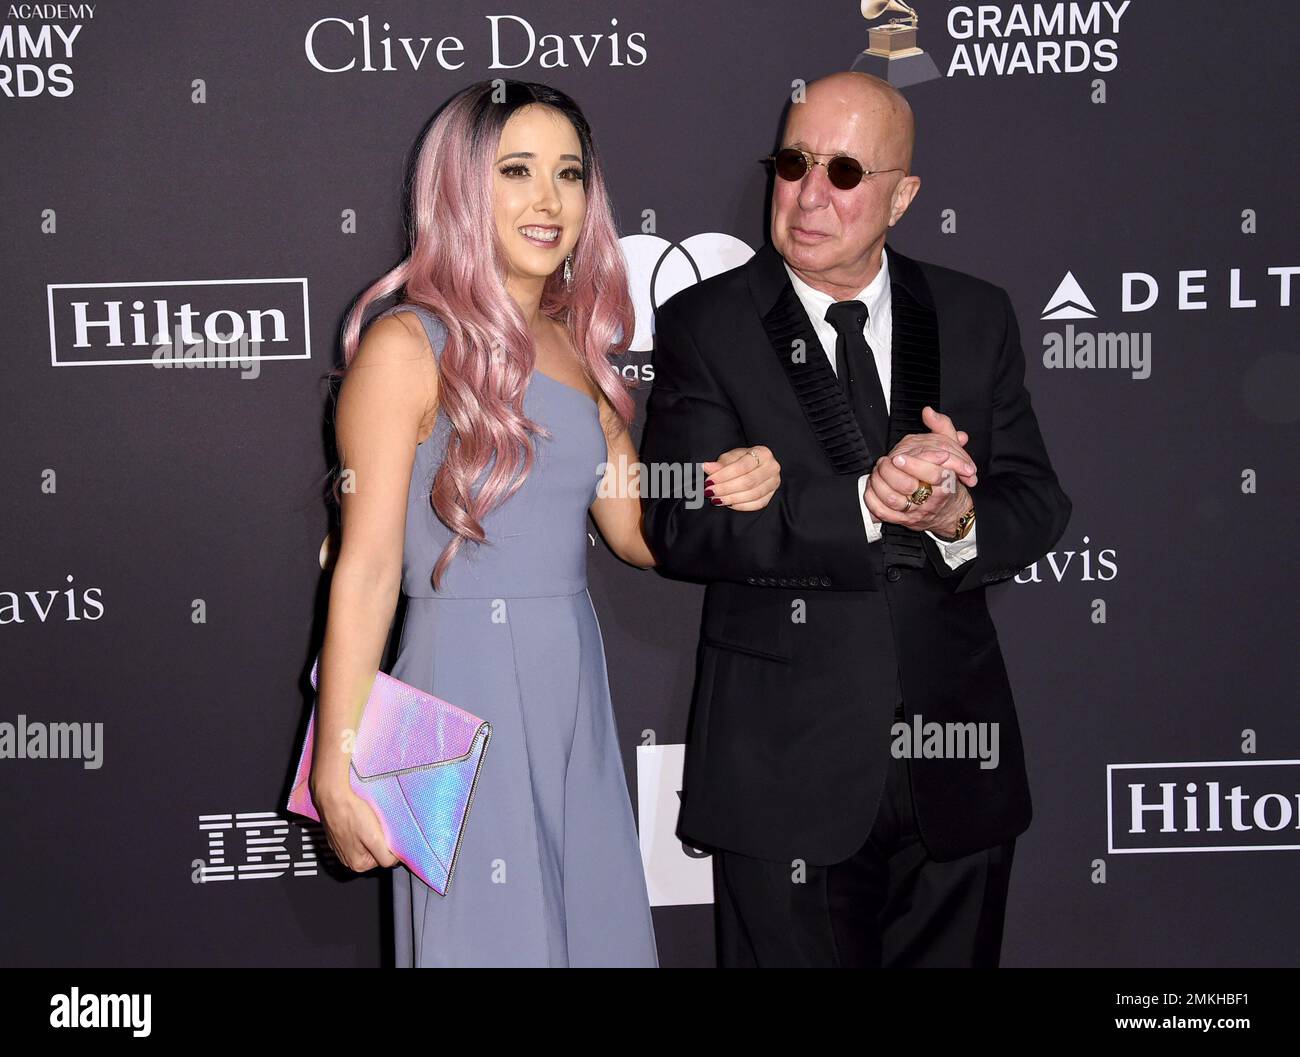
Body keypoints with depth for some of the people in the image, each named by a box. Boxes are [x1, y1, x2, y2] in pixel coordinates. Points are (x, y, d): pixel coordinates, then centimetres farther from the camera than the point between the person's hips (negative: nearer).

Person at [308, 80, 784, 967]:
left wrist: (732, 490, -7)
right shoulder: (409, 346, -10)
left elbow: (636, 531, 13)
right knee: (492, 934, 6)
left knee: (595, 926, 15)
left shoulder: (578, 345, 10)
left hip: (577, 688, 6)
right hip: (469, 686, -6)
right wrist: (337, 768, -15)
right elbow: (366, 569, -13)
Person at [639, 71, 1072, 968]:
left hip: (957, 760, 4)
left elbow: (1038, 503, 1)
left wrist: (960, 520, -22)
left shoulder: (976, 316, 5)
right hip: (787, 773, -3)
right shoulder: (704, 326, -5)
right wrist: (863, 504, -27)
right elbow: (680, 524, -16)